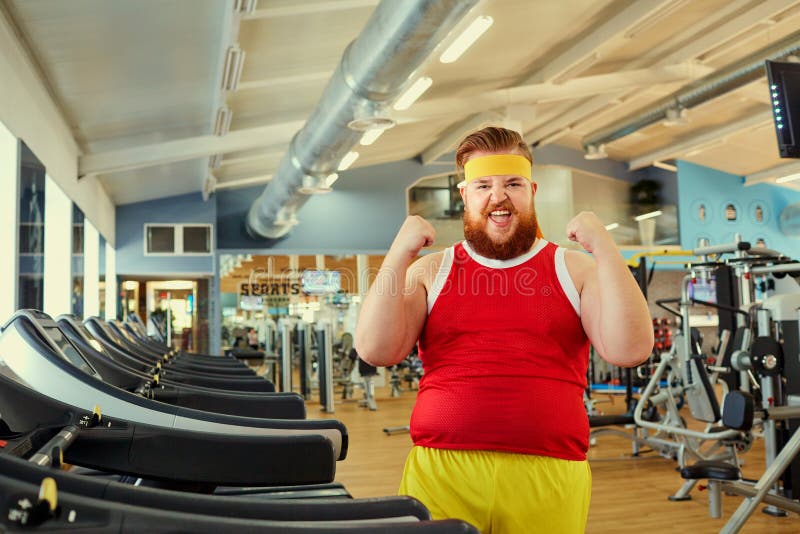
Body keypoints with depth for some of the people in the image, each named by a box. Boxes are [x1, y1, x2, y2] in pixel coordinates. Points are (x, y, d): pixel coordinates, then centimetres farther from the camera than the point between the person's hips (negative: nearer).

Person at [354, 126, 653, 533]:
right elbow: (376, 351, -3)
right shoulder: (430, 270, 8)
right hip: (440, 471, 0)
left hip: (548, 476, 0)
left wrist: (604, 248, -11)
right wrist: (399, 255, -10)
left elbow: (631, 350, -6)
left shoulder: (575, 268, 7)